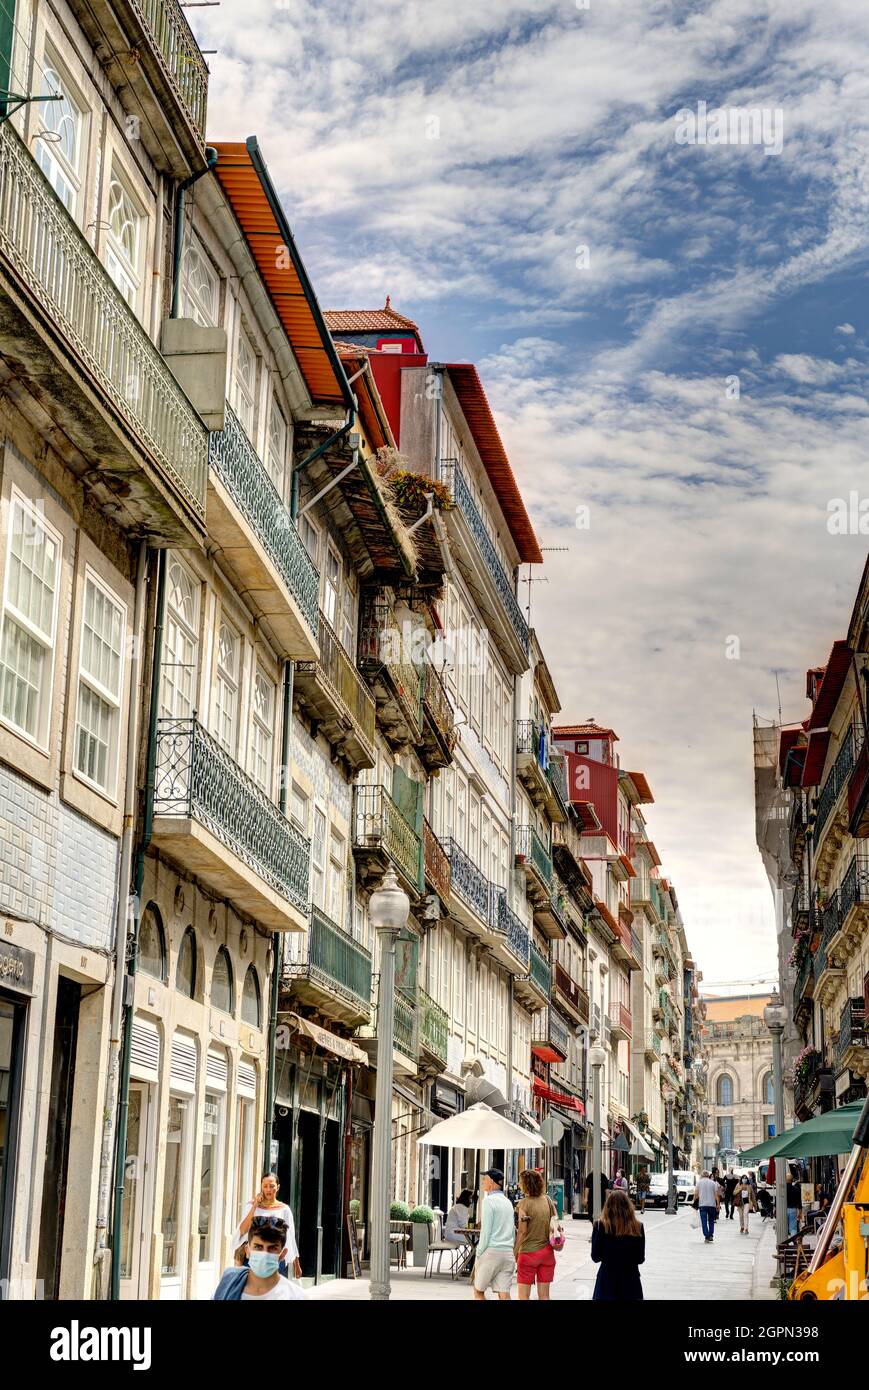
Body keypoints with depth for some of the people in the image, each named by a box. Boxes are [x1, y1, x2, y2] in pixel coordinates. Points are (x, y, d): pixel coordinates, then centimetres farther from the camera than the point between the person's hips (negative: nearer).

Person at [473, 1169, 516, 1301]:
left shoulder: (489, 1200, -8)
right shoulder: (508, 1202, 15)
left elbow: (486, 1231, -12)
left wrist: (479, 1254, -6)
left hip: (491, 1251, -6)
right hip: (508, 1252, 6)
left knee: (479, 1291, 8)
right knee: (504, 1294, 2)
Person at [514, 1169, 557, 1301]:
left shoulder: (524, 1203, -12)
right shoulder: (548, 1200, 3)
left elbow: (522, 1231, -12)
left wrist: (515, 1252, -4)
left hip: (529, 1252, -5)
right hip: (547, 1251, 5)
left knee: (524, 1295, 3)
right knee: (544, 1295, 10)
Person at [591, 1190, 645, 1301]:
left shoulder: (600, 1226, -11)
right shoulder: (638, 1227, -6)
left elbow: (596, 1257, -5)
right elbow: (640, 1259, 0)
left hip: (608, 1280, -1)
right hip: (631, 1279, 1)